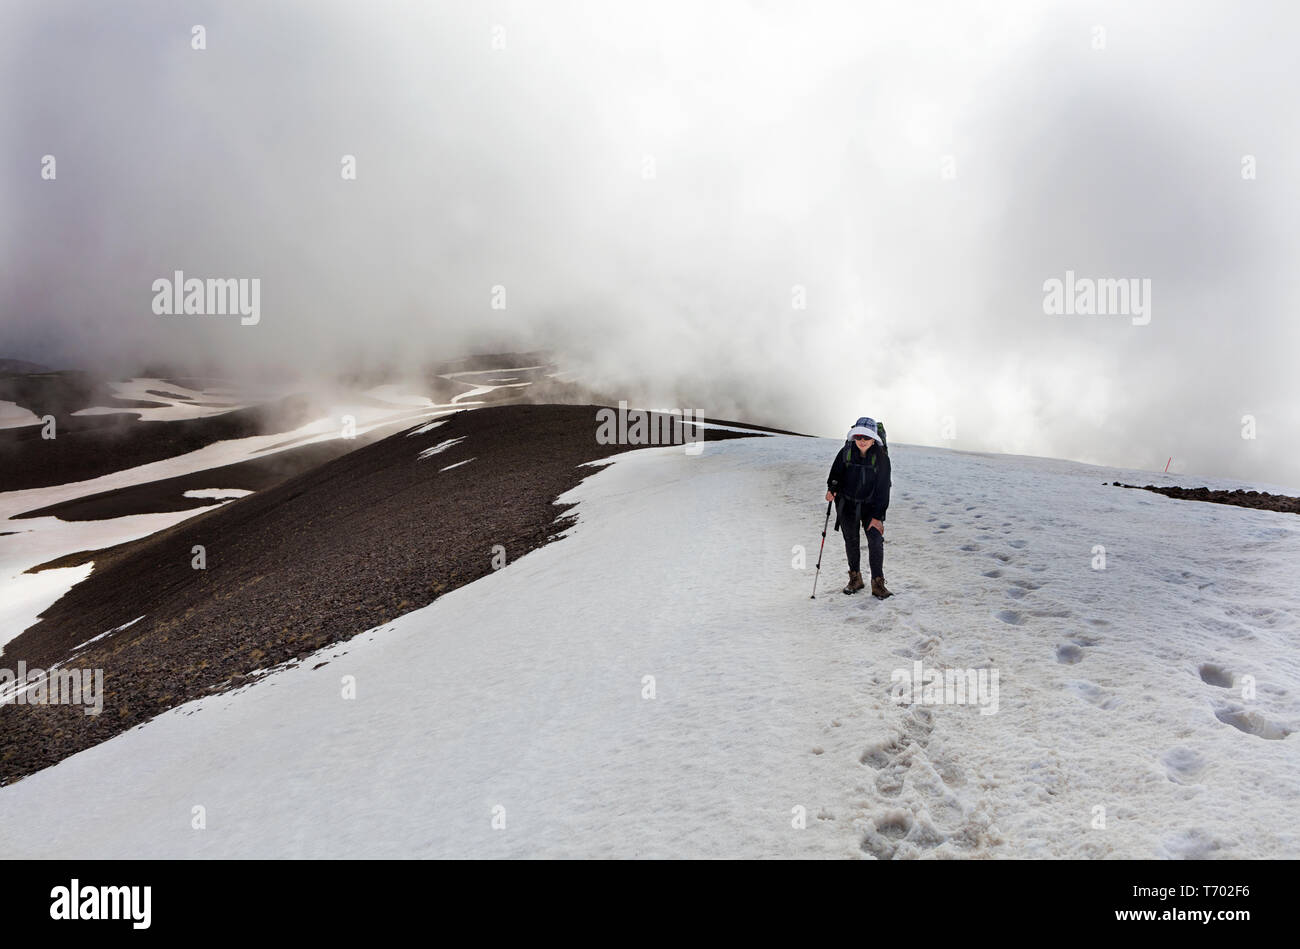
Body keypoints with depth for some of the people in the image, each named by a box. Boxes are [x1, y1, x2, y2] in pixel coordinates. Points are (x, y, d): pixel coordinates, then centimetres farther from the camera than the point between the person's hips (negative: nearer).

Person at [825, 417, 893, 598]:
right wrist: (831, 489, -16)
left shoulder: (881, 457, -15)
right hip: (847, 504, 2)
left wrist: (877, 516, -17)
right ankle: (855, 579, 26)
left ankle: (878, 583, -5)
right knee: (851, 541, 10)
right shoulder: (846, 452, -10)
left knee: (876, 541, -13)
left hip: (871, 505, -2)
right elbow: (836, 473, 6)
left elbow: (883, 488, -13)